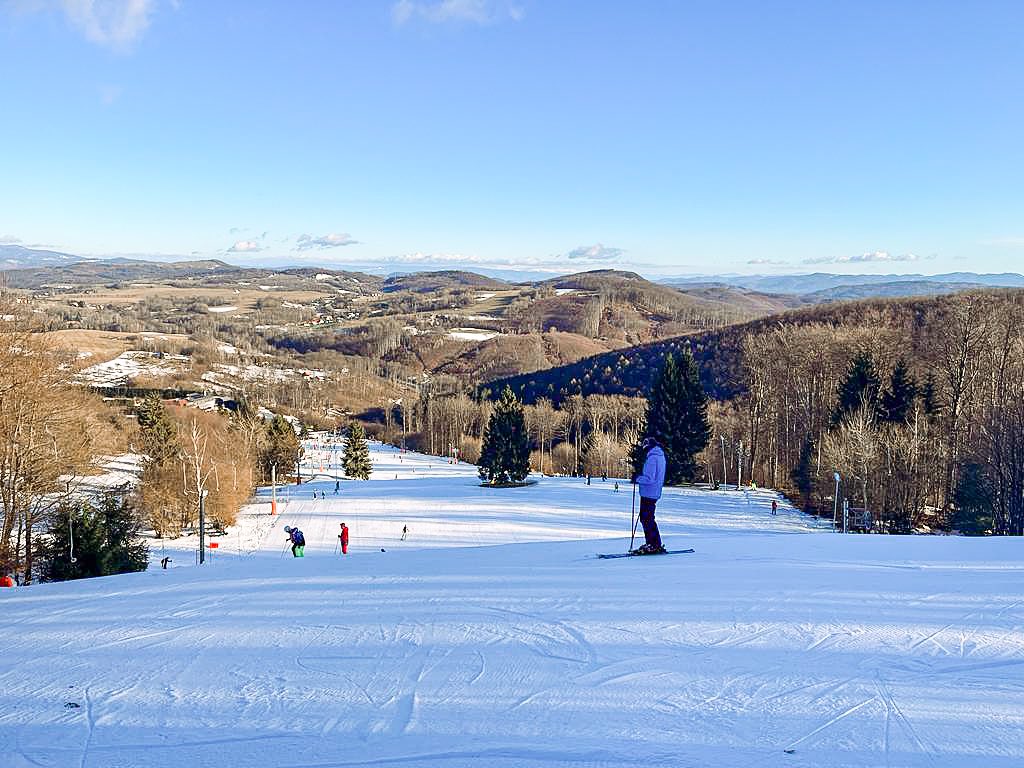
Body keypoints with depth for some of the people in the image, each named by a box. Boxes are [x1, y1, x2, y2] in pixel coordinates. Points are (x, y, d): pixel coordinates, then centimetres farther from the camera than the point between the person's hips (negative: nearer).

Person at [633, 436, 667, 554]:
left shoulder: (652, 458, -18)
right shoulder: (660, 456, 13)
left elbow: (649, 479, -22)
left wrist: (637, 479, -8)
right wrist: (641, 476, 17)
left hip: (648, 493, -10)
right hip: (654, 492, 10)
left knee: (647, 519, -5)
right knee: (646, 518, 17)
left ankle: (654, 545, -4)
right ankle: (651, 543, 21)